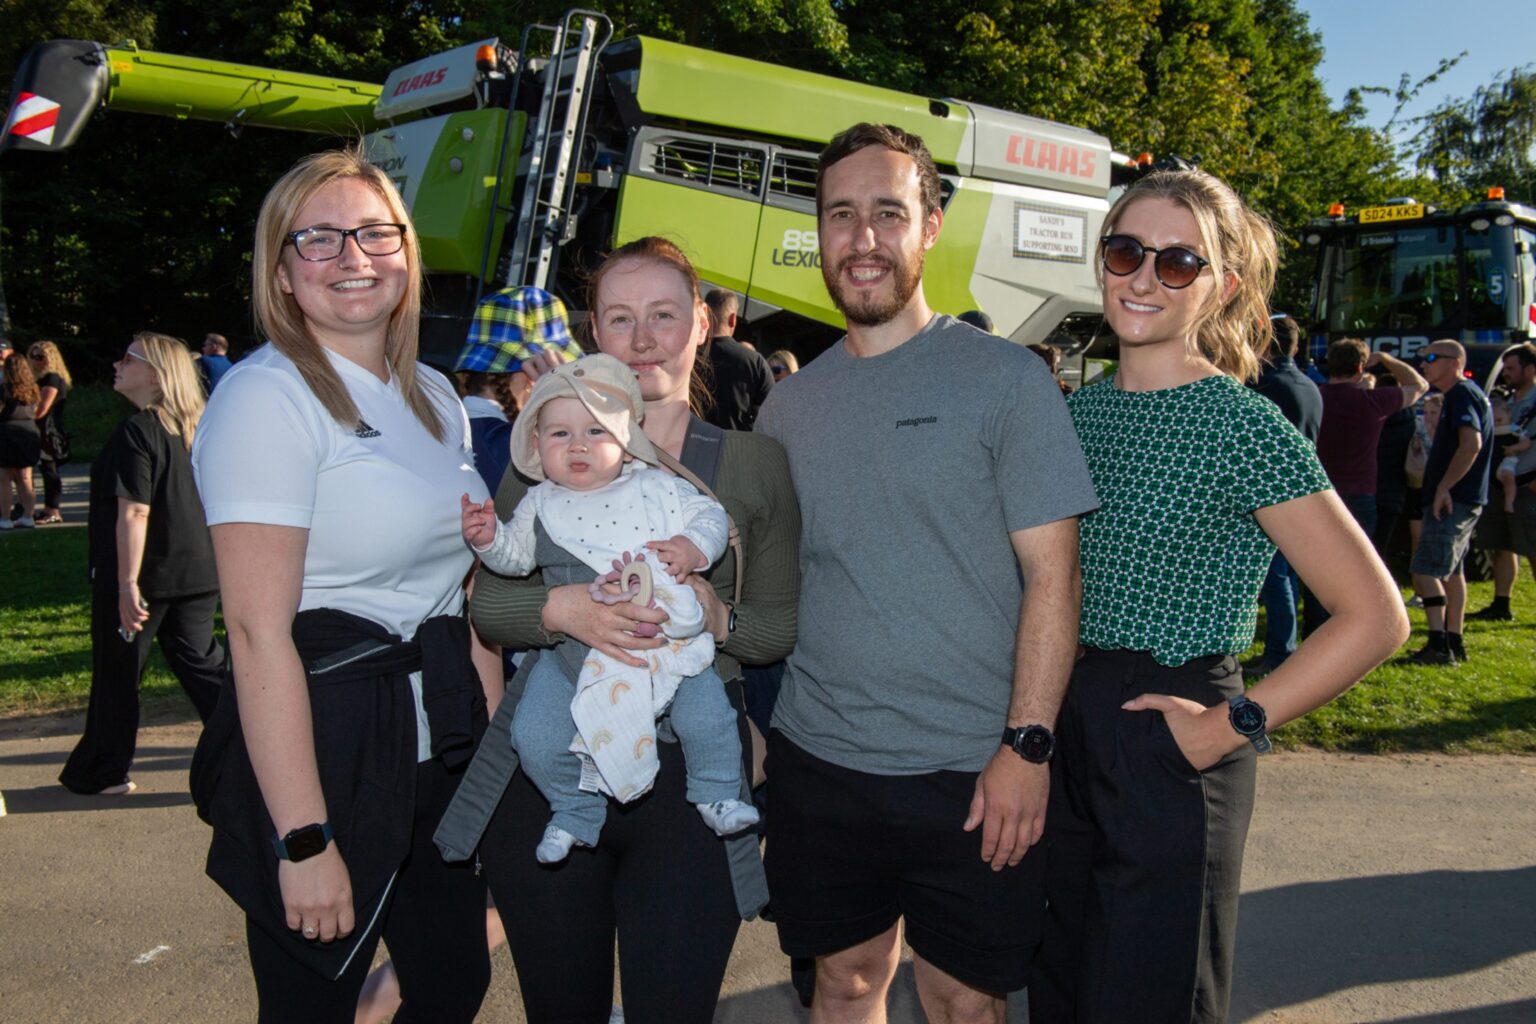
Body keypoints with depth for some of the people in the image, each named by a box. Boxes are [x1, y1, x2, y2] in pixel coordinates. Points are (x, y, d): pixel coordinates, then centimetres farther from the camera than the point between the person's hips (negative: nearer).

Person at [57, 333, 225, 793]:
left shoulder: (136, 433, -15)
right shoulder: (194, 430, 8)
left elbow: (134, 512, -21)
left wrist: (127, 584, -21)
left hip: (145, 575, -7)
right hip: (197, 573, 7)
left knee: (116, 672, 9)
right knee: (203, 666, 11)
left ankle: (100, 773, 22)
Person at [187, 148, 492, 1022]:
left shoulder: (435, 395, 11)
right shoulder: (268, 396, -13)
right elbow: (259, 633, -19)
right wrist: (305, 841, -22)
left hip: (441, 737, 8)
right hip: (325, 741, -7)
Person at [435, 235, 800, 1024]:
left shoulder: (753, 462, 2)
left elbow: (783, 625, 4)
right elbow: (487, 603, 2)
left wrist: (718, 617, -17)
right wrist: (560, 608, -19)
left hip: (688, 773, -1)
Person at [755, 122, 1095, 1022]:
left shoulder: (1005, 377, -7)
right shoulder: (790, 404, 7)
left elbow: (1052, 576, -9)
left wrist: (1028, 745, -15)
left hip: (971, 776, -3)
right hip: (818, 759, 4)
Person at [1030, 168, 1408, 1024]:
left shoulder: (1243, 426, -13)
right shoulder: (1079, 413, 6)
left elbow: (1376, 618, -15)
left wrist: (1237, 725, -15)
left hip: (1170, 758, -6)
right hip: (1064, 737, 6)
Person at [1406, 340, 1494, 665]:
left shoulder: (1461, 394, -14)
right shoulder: (1464, 394, 18)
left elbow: (1472, 444, -27)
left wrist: (1443, 488, -23)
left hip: (1452, 500, -11)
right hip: (1463, 500, 11)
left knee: (1425, 571, -11)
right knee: (1450, 571, 16)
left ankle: (1439, 645, -12)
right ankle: (1454, 643, 21)